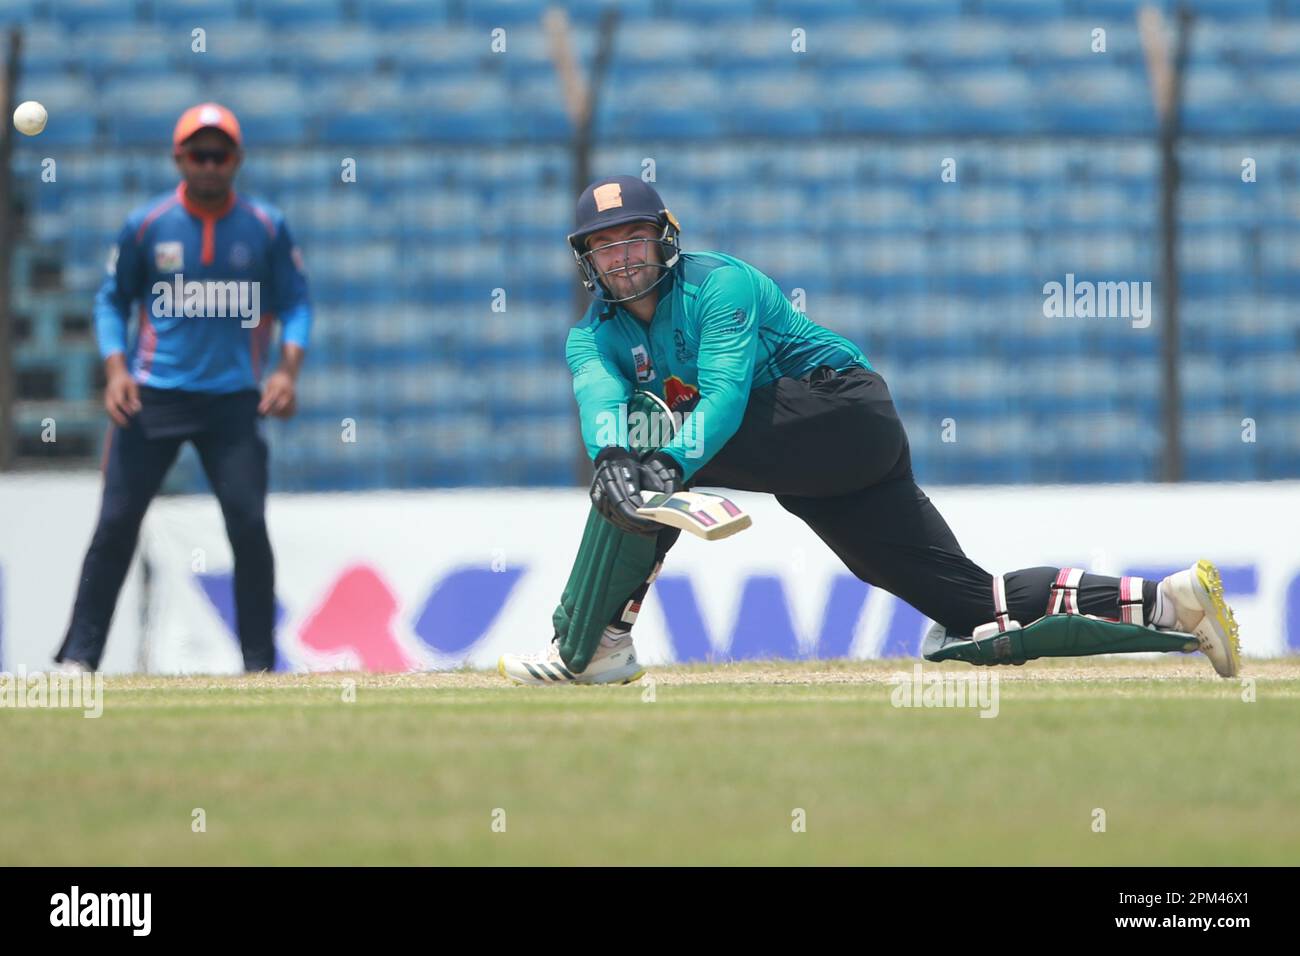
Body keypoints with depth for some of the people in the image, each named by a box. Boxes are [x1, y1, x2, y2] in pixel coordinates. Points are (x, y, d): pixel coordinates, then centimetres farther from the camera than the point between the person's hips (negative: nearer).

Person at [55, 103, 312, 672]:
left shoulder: (266, 228, 3)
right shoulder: (146, 226, 2)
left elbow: (295, 304, 7)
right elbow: (112, 300, 10)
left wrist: (287, 369, -10)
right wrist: (115, 368, -5)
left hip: (233, 399, 0)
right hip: (152, 394, 0)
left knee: (249, 527, -7)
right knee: (116, 523, -3)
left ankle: (259, 663, 2)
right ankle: (79, 655, 1)